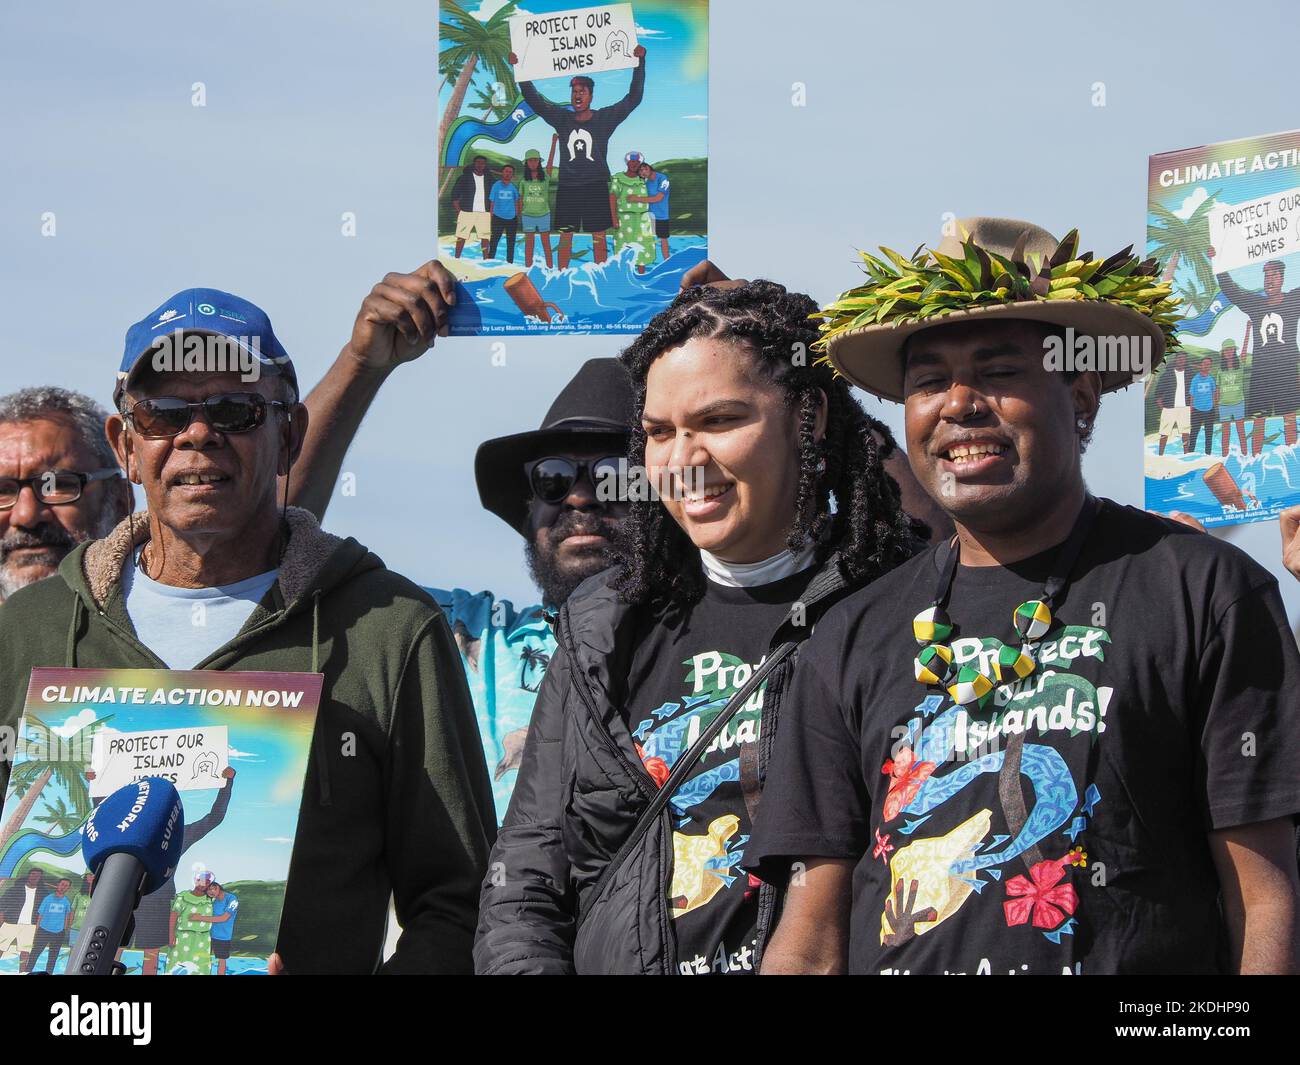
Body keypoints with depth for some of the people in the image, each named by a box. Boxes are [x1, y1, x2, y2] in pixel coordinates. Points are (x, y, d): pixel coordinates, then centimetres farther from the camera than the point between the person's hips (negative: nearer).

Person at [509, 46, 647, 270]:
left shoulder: (604, 119, 1)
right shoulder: (562, 119, 7)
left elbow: (633, 98, -3)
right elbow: (534, 100, 4)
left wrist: (639, 63, -11)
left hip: (596, 186, -2)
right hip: (567, 186, 2)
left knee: (598, 234, 2)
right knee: (565, 234, 3)